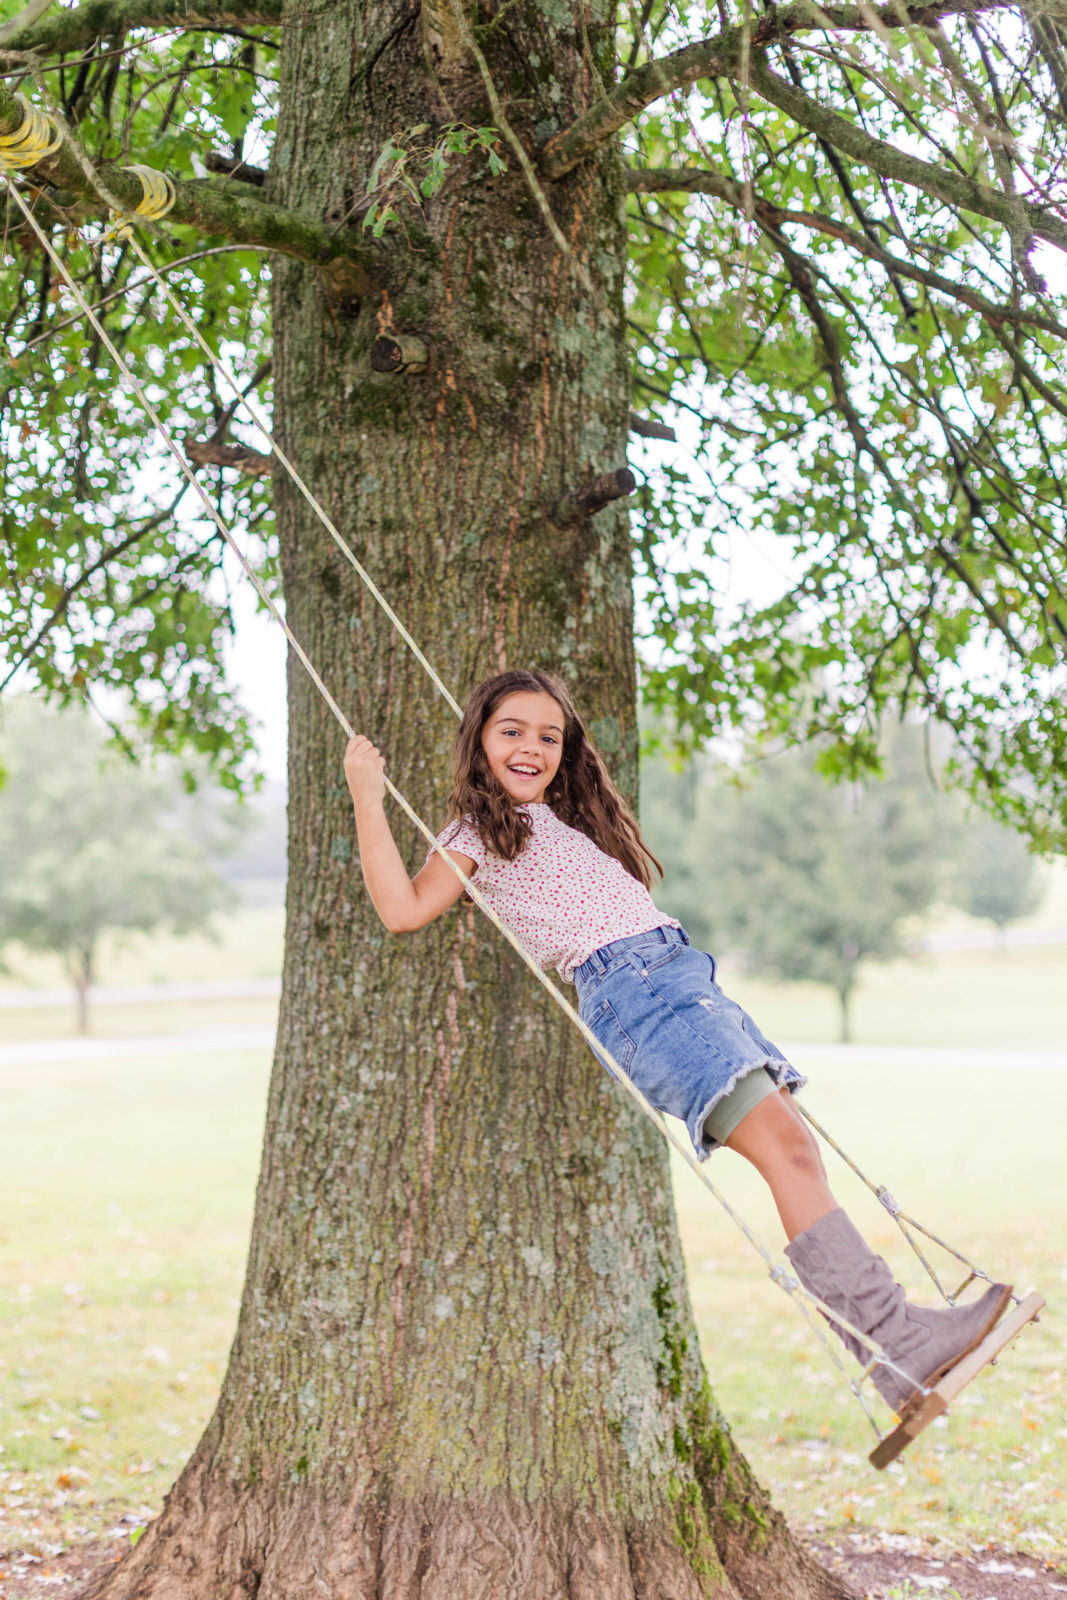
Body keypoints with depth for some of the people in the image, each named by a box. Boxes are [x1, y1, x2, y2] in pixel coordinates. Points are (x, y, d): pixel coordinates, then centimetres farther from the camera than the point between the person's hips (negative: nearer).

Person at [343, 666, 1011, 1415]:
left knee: (794, 1148, -2)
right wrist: (367, 800, -7)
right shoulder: (477, 833, 6)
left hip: (687, 979, 8)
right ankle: (897, 1340, -24)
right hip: (631, 992, -8)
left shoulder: (565, 821, 28)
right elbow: (404, 910, -8)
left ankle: (899, 1353, -3)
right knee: (784, 1143, -20)